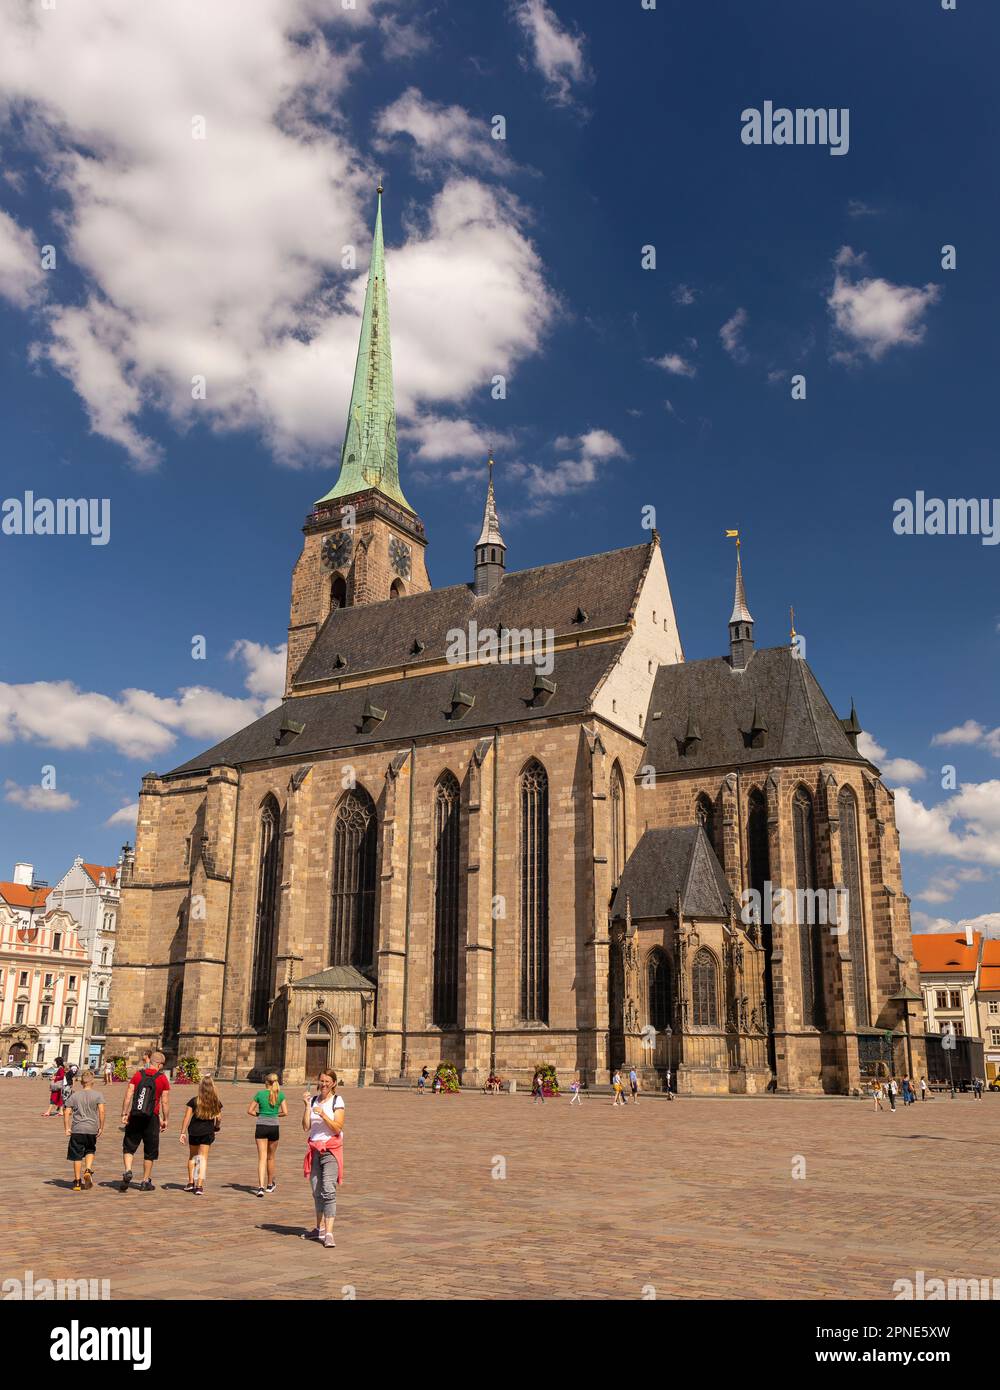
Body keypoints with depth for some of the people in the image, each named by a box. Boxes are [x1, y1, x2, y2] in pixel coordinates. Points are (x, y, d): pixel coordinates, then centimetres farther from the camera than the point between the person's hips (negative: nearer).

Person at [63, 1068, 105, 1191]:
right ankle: (88, 1171, -2)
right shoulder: (97, 1095, 2)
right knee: (90, 1151, 20)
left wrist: (67, 1128, 5)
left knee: (77, 1156, 7)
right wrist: (101, 1127, -1)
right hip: (92, 1129, 0)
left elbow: (66, 1112, 0)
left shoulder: (75, 1095, 6)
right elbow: (101, 1111, -8)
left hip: (77, 1129, 0)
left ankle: (77, 1182, 9)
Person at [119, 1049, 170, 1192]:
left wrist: (124, 1114, 2)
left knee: (128, 1147, 12)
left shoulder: (138, 1075, 5)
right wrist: (165, 1120, 5)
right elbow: (165, 1102, -3)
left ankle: (127, 1171, -11)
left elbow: (128, 1096, -1)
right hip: (152, 1118, -1)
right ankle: (145, 1182, 16)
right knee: (150, 1151, 11)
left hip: (135, 1116, 1)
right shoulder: (163, 1079, -2)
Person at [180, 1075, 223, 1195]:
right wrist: (217, 1127, 23)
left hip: (193, 1132, 0)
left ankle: (191, 1182, 24)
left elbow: (187, 1118, -8)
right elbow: (219, 1118, 4)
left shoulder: (194, 1101, -8)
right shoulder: (216, 1102, -3)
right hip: (207, 1132, 0)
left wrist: (183, 1132, -3)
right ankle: (199, 1185, -4)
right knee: (203, 1158, 4)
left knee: (192, 1156, 19)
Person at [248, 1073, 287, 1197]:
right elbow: (285, 1112, -6)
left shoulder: (260, 1094, -1)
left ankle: (261, 1187, -15)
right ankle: (270, 1184, 33)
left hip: (261, 1127, -1)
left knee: (262, 1158, -1)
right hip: (274, 1127, 1)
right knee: (271, 1157, 18)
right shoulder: (280, 1095, -1)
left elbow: (249, 1110, 1)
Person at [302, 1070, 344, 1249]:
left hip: (331, 1149, -5)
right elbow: (306, 1127, 1)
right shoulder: (313, 1100, 8)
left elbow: (337, 1128, -11)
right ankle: (320, 1228, 25)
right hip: (314, 1148, 5)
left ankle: (329, 1233, -15)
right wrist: (307, 1105, -7)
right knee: (316, 1191, 11)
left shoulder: (337, 1101, -4)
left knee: (328, 1190, -14)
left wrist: (323, 1114, -21)